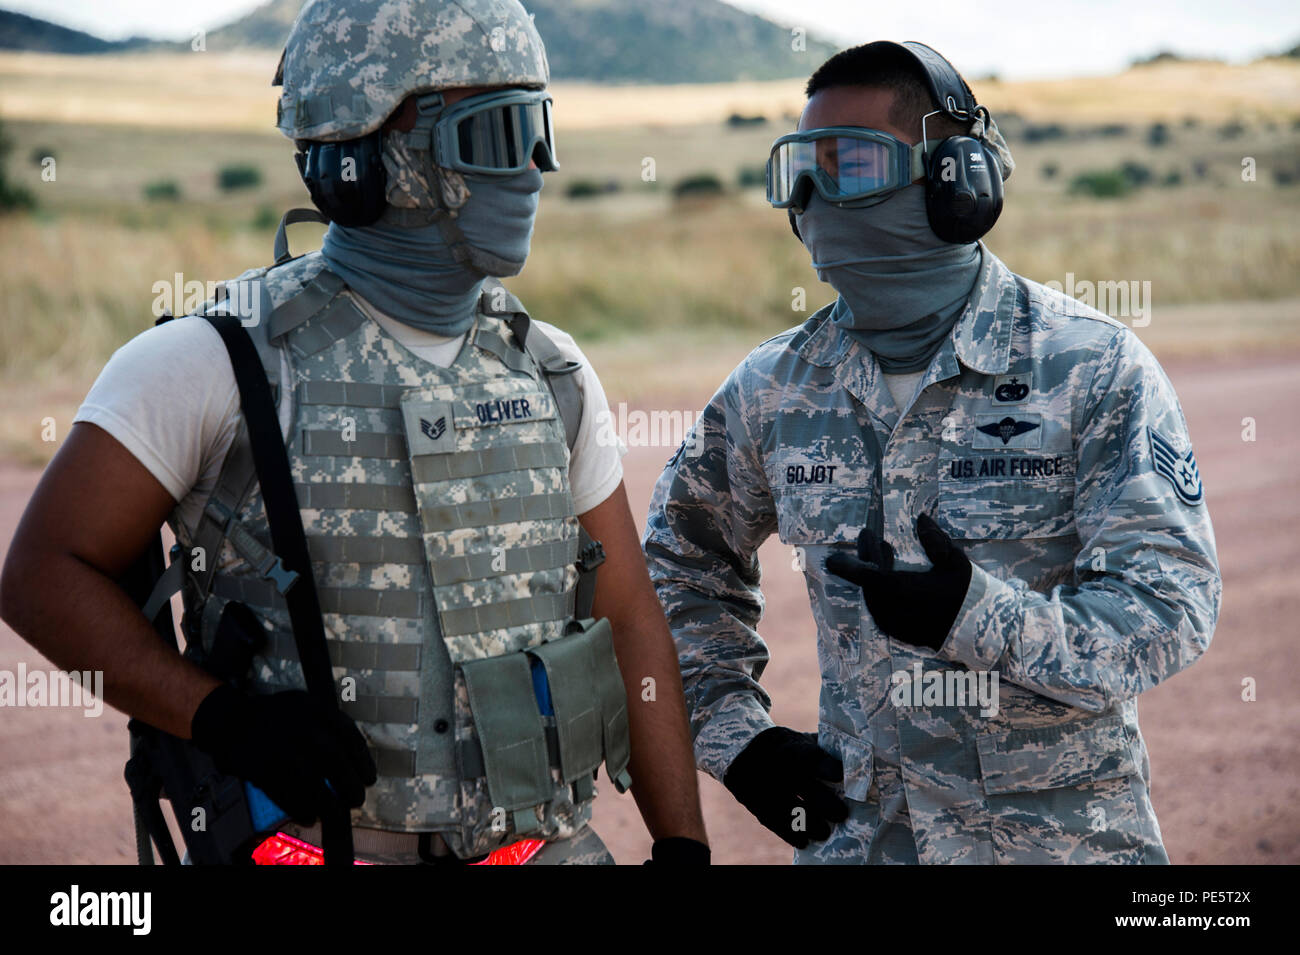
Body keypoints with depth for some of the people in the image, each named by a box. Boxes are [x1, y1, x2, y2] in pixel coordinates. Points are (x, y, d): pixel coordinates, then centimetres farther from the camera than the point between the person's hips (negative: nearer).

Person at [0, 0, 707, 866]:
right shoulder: (221, 363, -8)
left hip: (549, 840, 5)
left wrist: (683, 845, 4)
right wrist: (219, 717, -20)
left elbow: (630, 624, 9)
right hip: (320, 840, -4)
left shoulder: (552, 375, 7)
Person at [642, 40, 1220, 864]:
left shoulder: (1095, 370, -11)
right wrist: (734, 736, 4)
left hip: (1065, 833, -3)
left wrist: (981, 617, -29)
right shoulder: (777, 388, 1)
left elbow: (1172, 609, -15)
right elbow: (682, 563, 15)